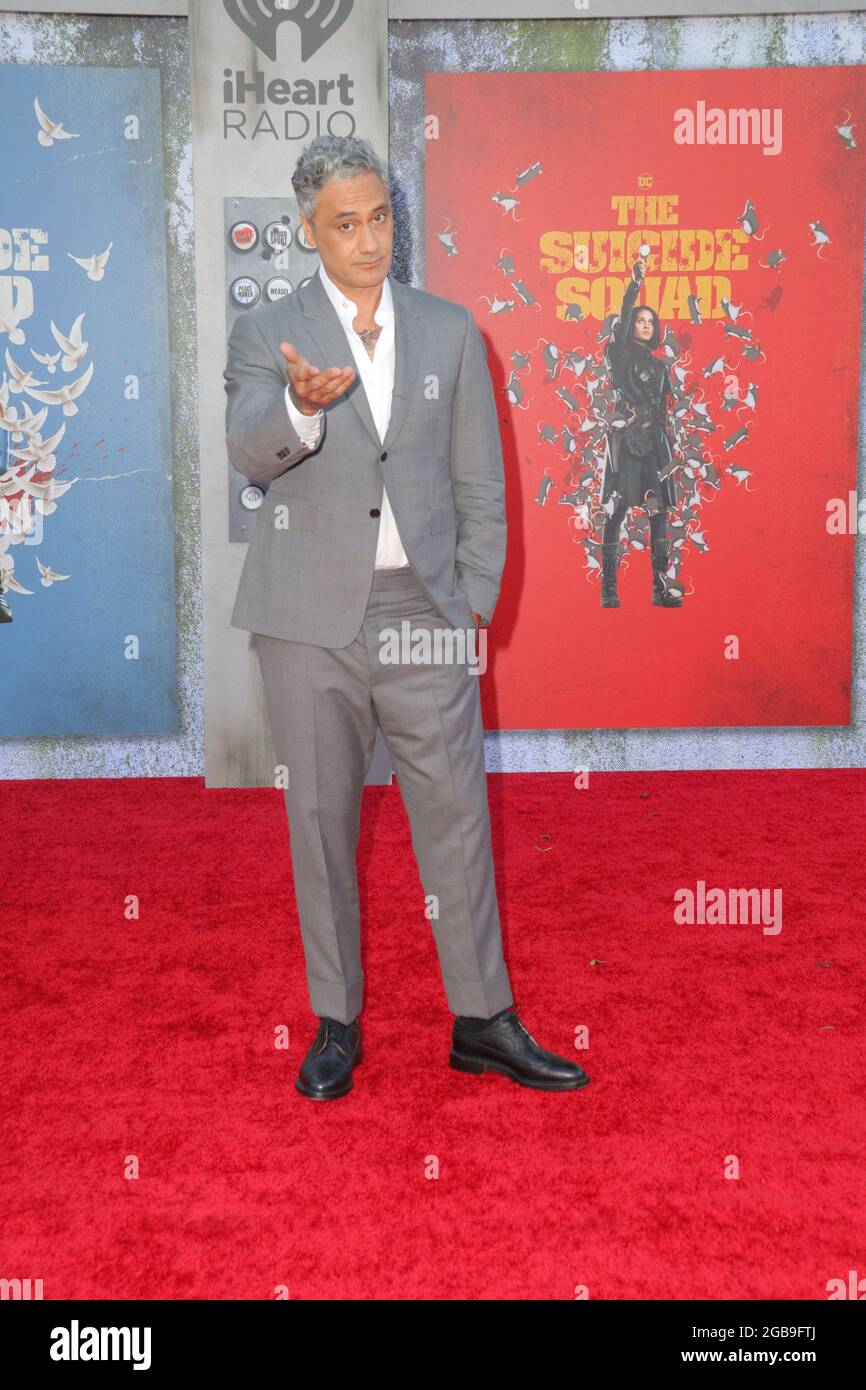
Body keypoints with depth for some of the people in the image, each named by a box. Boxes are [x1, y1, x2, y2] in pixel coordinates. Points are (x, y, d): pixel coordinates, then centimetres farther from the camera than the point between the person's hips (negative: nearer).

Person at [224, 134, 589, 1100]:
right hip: (310, 618, -1)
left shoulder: (449, 329, 9)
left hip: (422, 610, 1)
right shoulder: (265, 334, 2)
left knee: (457, 814, 4)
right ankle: (336, 1023, 23)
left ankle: (483, 1021, 19)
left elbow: (480, 481, 9)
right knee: (321, 820, 7)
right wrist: (301, 409, -39)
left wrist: (474, 603, 2)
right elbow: (248, 452, -17)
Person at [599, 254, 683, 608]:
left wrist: (672, 443, 15)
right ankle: (609, 588, -6)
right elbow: (622, 317, -10)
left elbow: (664, 409, 21)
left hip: (655, 441, 5)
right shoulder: (619, 353, 7)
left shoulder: (658, 365, 22)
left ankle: (660, 587, 0)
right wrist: (636, 282, -17)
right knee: (616, 510, -7)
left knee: (659, 512, -1)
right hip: (625, 439, -5)